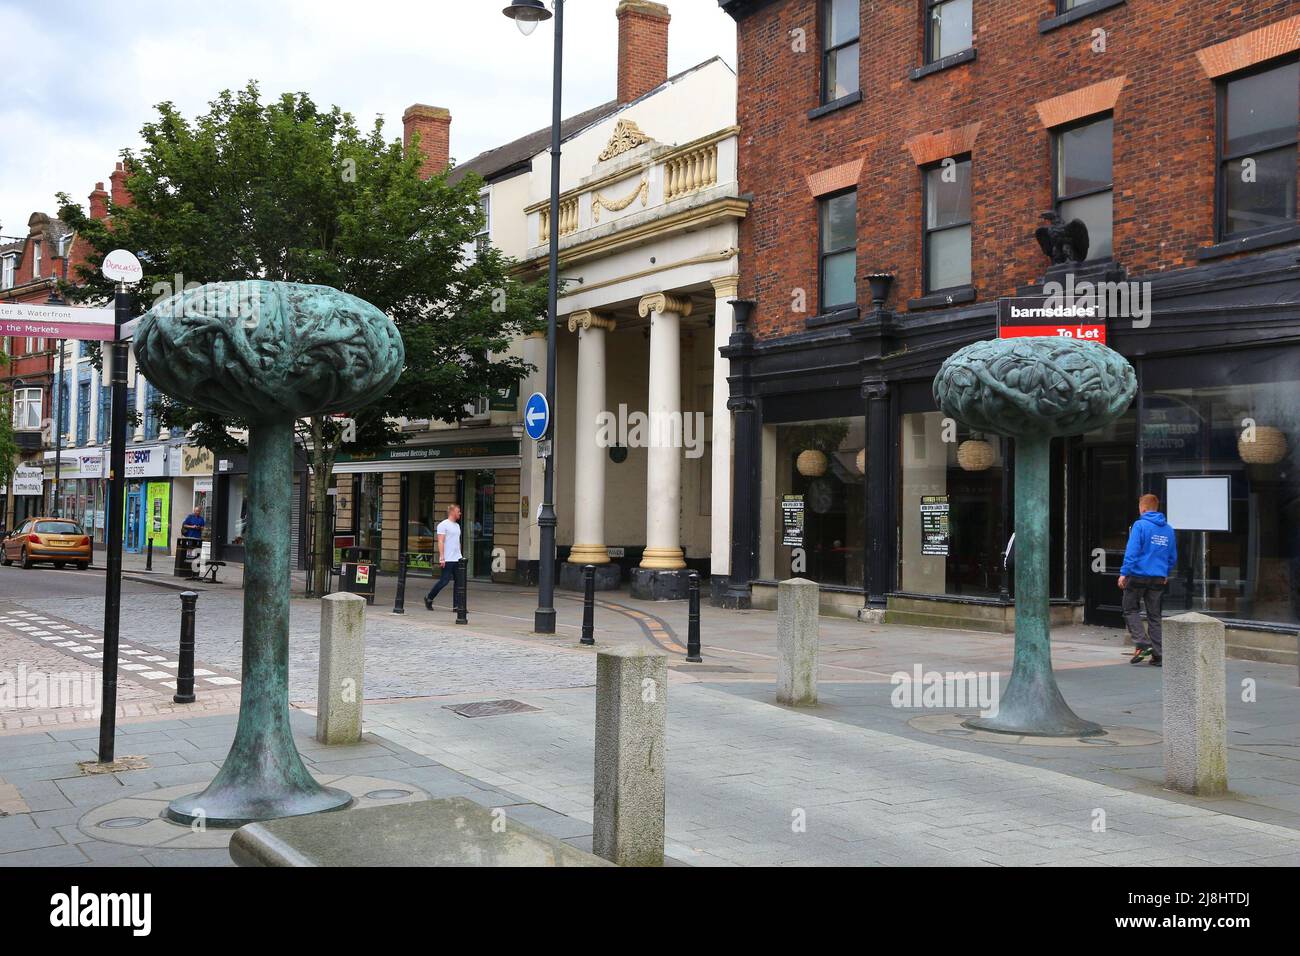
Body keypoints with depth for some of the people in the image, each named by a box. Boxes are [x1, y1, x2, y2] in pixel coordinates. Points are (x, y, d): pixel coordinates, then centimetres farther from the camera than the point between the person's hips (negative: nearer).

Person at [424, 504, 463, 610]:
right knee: (444, 581, -5)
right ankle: (429, 598, 12)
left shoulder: (457, 525, 18)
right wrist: (441, 557, -21)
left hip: (457, 559, 8)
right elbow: (440, 542, -15)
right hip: (447, 560, -8)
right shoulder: (443, 525, -9)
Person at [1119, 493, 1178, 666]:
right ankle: (1157, 654, 8)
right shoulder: (1168, 529, 9)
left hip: (1139, 575, -5)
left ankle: (1143, 644, -9)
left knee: (1131, 610, 8)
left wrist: (1124, 572, -14)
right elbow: (1173, 556, 14)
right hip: (1159, 578, 5)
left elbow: (1132, 551, -16)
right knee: (1154, 616, 10)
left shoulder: (1140, 525, -9)